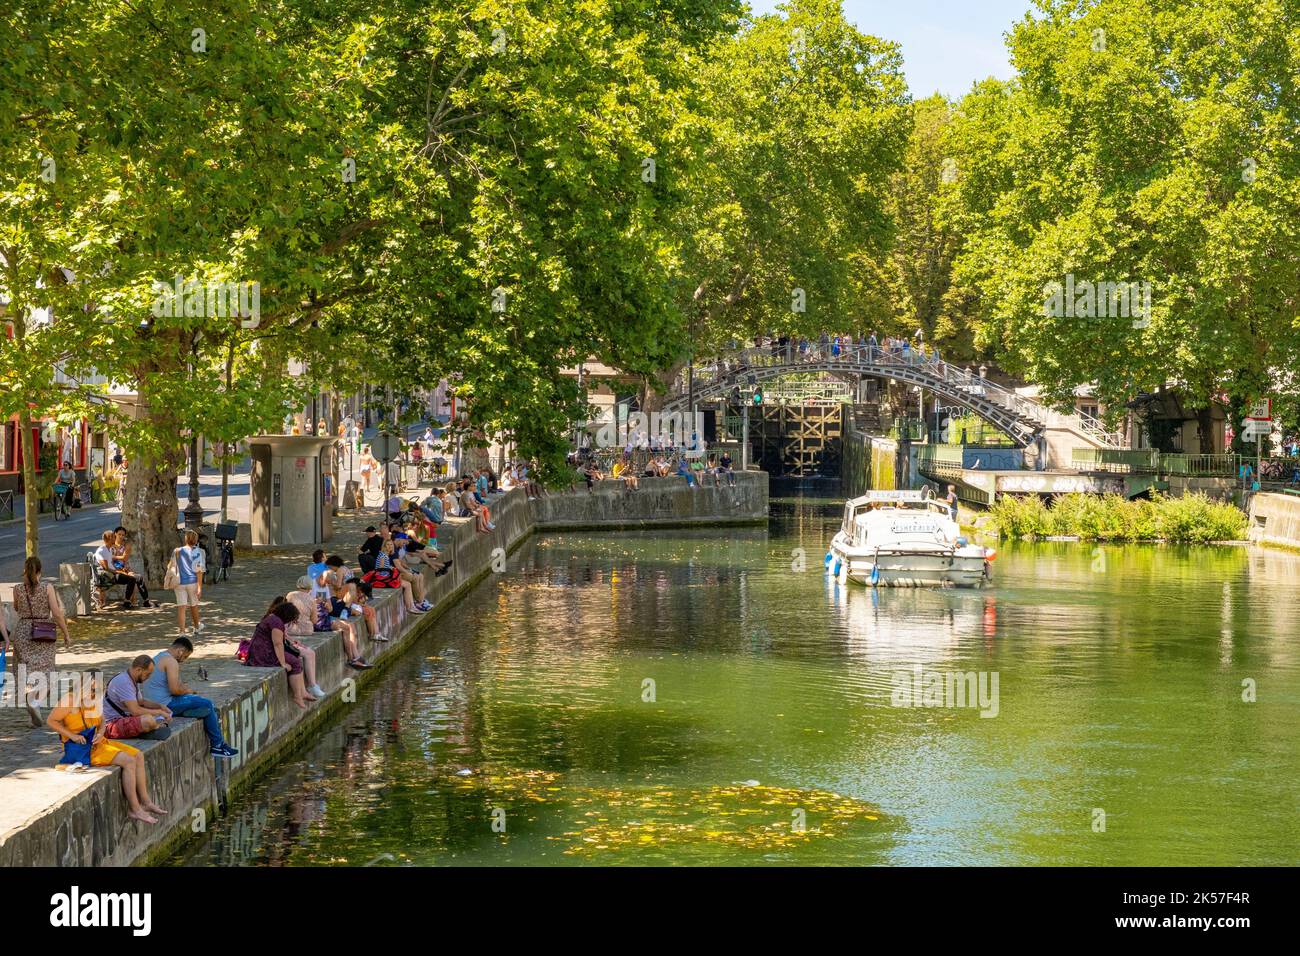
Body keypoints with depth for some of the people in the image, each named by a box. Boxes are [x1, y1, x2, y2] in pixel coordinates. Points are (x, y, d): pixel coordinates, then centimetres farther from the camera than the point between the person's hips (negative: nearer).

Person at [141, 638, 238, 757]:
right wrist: (188, 691, -3)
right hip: (165, 704, -11)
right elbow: (175, 689, -23)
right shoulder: (171, 661, -15)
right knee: (207, 705, -10)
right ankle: (217, 745, -2)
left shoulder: (158, 657, 18)